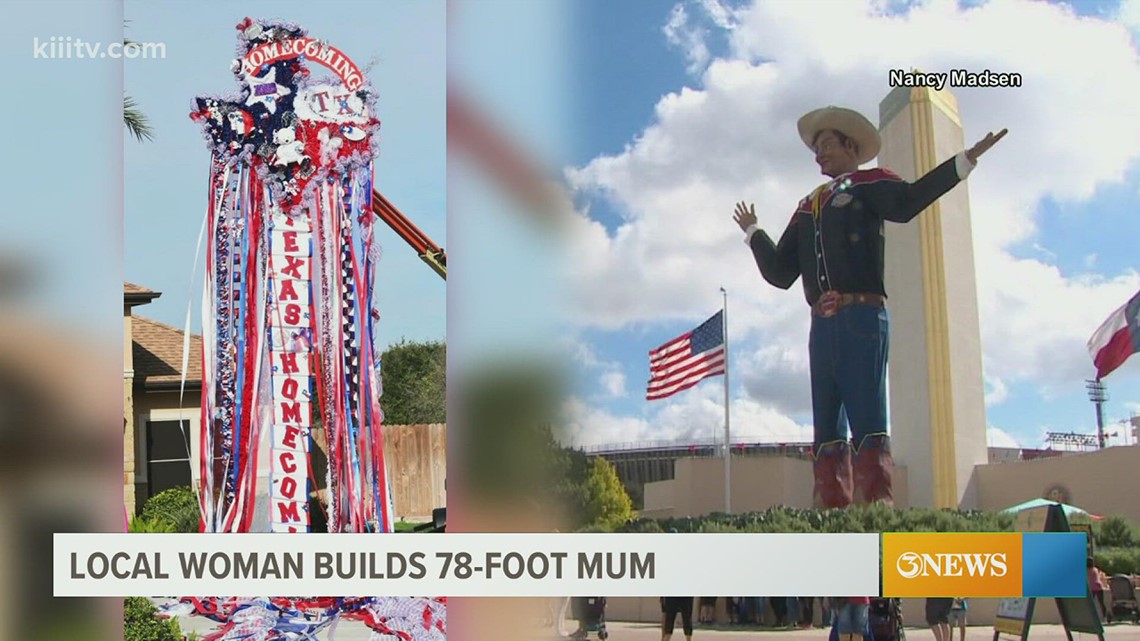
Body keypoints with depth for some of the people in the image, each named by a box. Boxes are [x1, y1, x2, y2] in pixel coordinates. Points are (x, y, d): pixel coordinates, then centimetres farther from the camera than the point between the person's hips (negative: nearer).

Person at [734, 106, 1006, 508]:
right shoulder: (808, 207, 24)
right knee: (827, 429, 3)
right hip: (822, 324, 7)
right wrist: (753, 233, 30)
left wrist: (964, 162, -22)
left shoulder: (869, 184, 7)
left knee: (868, 422, -13)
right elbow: (781, 273, 22)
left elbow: (907, 202, -16)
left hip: (861, 317, -6)